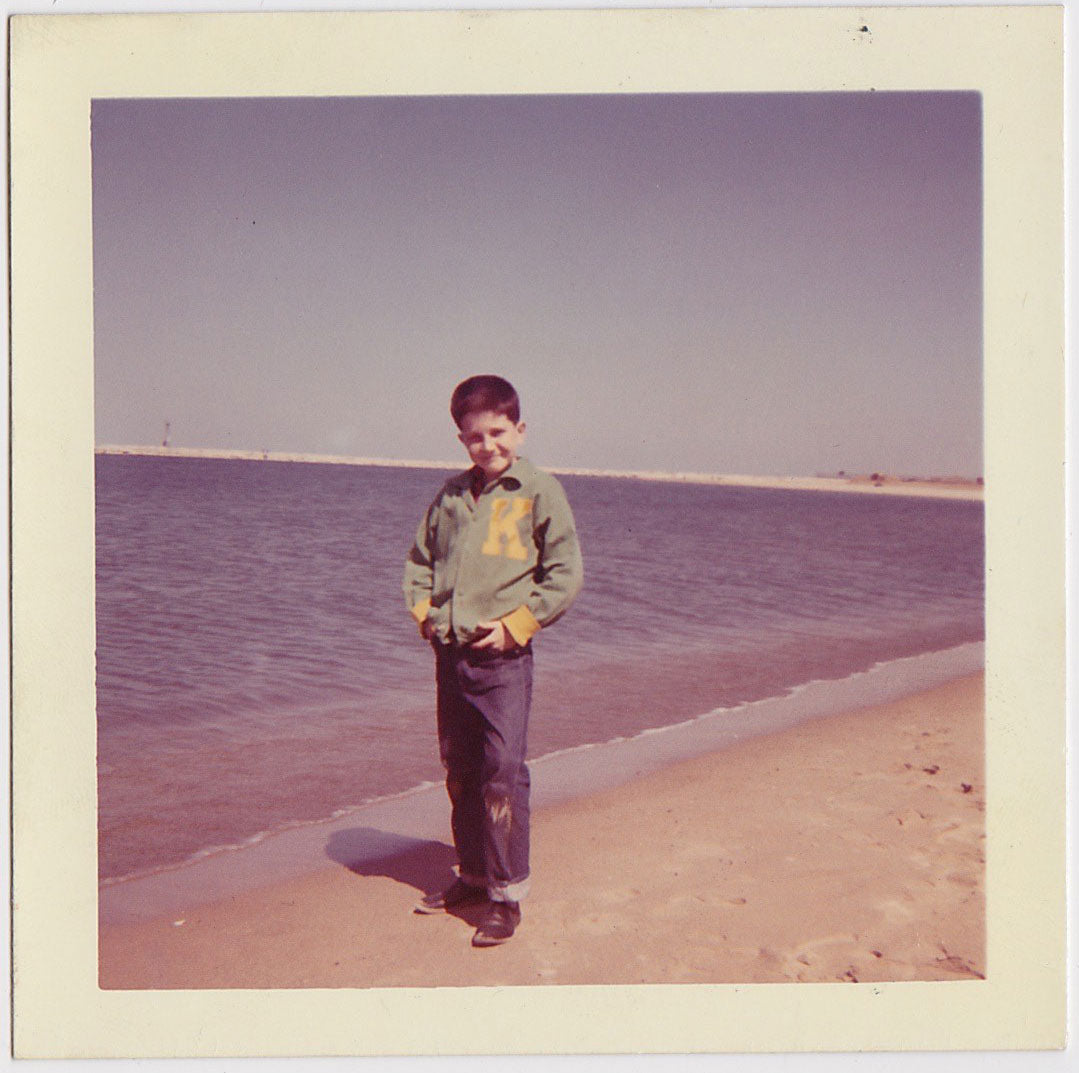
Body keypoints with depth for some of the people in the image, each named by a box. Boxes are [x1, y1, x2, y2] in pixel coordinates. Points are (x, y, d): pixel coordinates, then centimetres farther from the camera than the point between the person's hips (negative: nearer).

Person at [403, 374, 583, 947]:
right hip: (449, 653, 6)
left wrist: (516, 623, -11)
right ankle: (470, 875, 30)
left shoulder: (539, 490, -4)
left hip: (502, 656, -5)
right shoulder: (451, 492, 10)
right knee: (459, 774, 15)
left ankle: (507, 894, 6)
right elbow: (419, 560, 21)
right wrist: (423, 611, 6)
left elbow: (565, 574, -6)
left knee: (502, 775, -6)